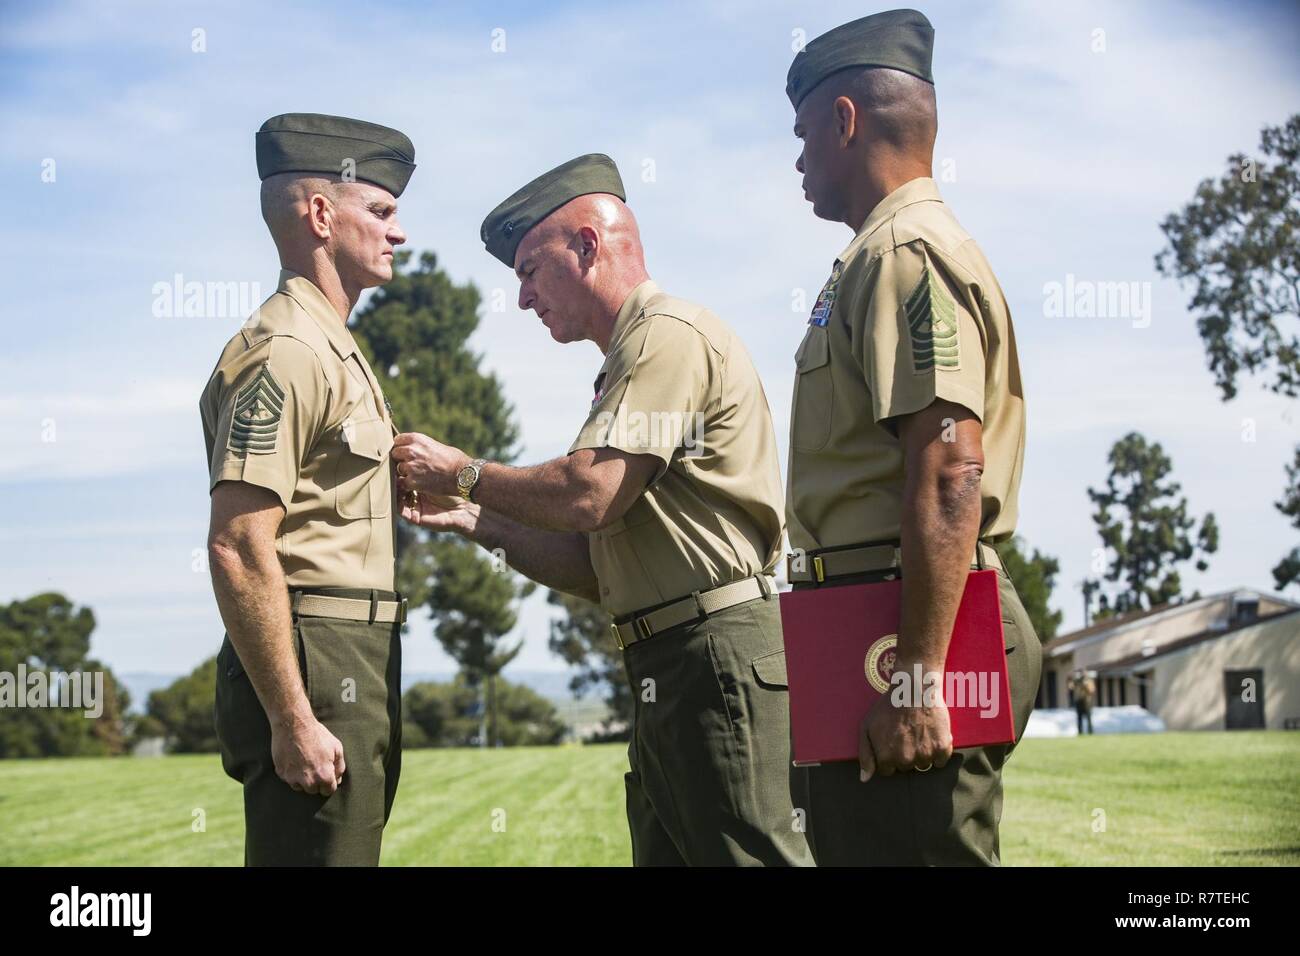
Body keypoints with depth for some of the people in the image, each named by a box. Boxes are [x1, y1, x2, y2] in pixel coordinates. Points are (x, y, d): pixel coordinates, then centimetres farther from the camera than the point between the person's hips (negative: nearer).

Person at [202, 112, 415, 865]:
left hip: (354, 666, 10)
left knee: (350, 850, 15)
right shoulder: (286, 351, -13)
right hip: (315, 668, -10)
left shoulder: (332, 350, 19)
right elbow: (238, 550, -21)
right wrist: (293, 720, -23)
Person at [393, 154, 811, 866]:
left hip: (719, 653, -10)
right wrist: (473, 520, 12)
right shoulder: (633, 358, 25)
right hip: (666, 673, 10)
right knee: (666, 854, 10)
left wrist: (462, 472, -3)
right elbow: (600, 571, 22)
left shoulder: (670, 335, -7)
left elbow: (590, 495, -19)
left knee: (751, 855, -10)